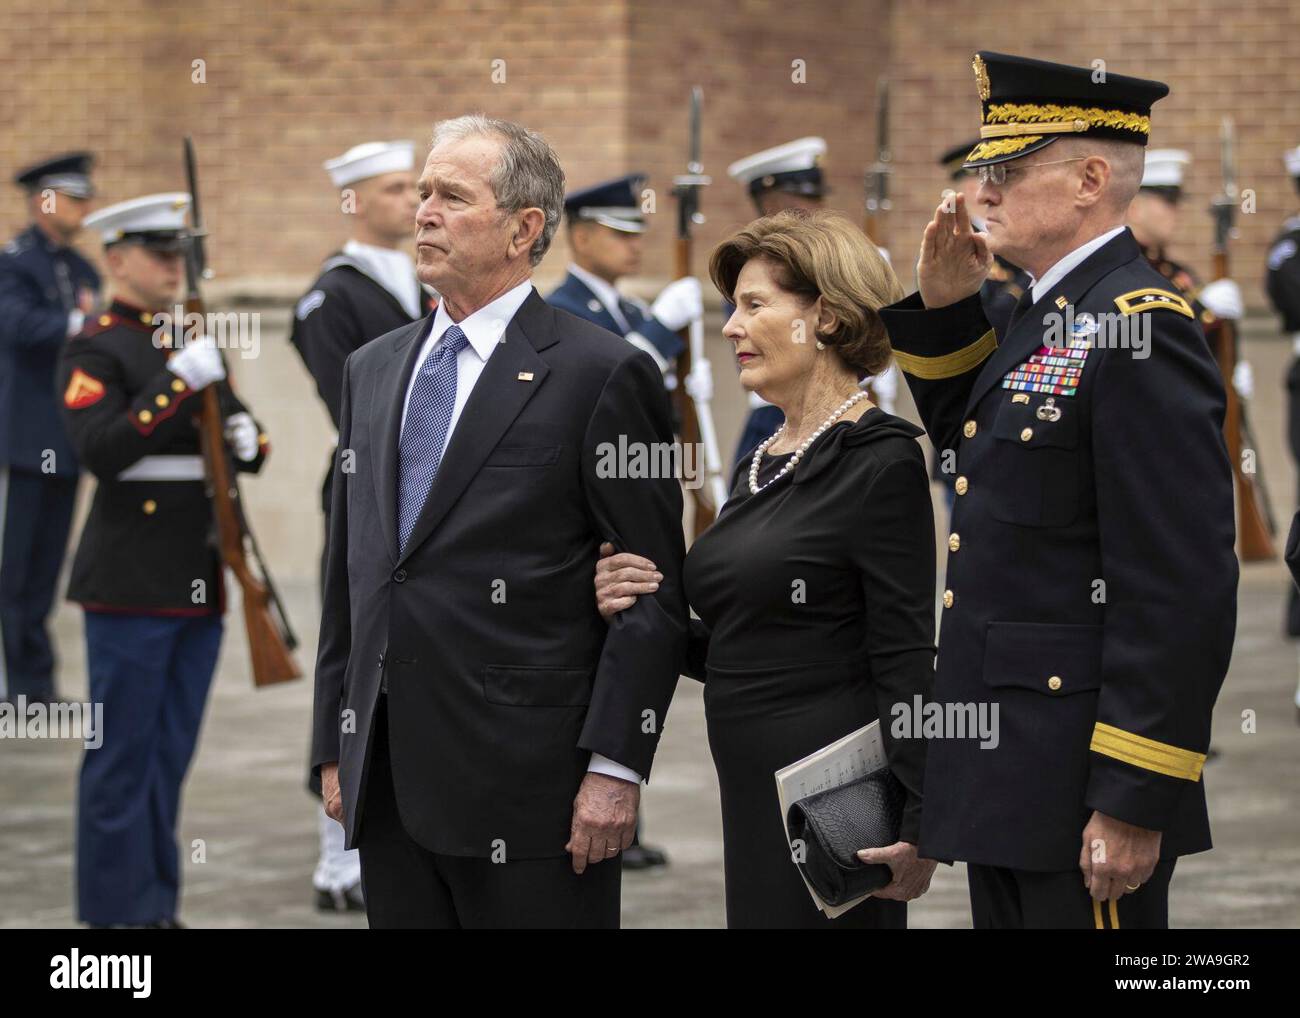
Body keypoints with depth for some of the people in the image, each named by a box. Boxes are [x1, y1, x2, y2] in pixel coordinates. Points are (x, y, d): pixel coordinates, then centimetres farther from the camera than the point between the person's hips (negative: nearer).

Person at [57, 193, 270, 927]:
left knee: (171, 756, 12)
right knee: (123, 756, -3)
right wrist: (179, 381, -23)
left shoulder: (198, 345, 16)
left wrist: (248, 440, -4)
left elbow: (246, 442, 20)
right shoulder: (96, 351, -6)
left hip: (201, 583, 7)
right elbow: (100, 449, -20)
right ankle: (119, 910, 2)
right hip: (132, 584, -7)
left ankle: (159, 904, 18)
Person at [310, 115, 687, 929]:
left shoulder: (603, 374, -5)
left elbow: (656, 594, -8)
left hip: (526, 790, -6)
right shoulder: (373, 370, 16)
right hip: (386, 784, 6)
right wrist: (335, 745, 15)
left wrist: (615, 766, -14)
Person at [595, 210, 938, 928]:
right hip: (755, 801, 8)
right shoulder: (763, 463, 15)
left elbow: (906, 665, -15)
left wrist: (917, 828, -19)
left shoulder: (879, 462, -11)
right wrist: (640, 613, 1)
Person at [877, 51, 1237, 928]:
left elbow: (1183, 589, -23)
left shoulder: (1141, 331, -18)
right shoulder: (1052, 317, 12)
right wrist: (945, 303, 14)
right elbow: (968, 433, 32)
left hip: (1078, 786, -10)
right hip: (1008, 776, 10)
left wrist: (1134, 804, -24)